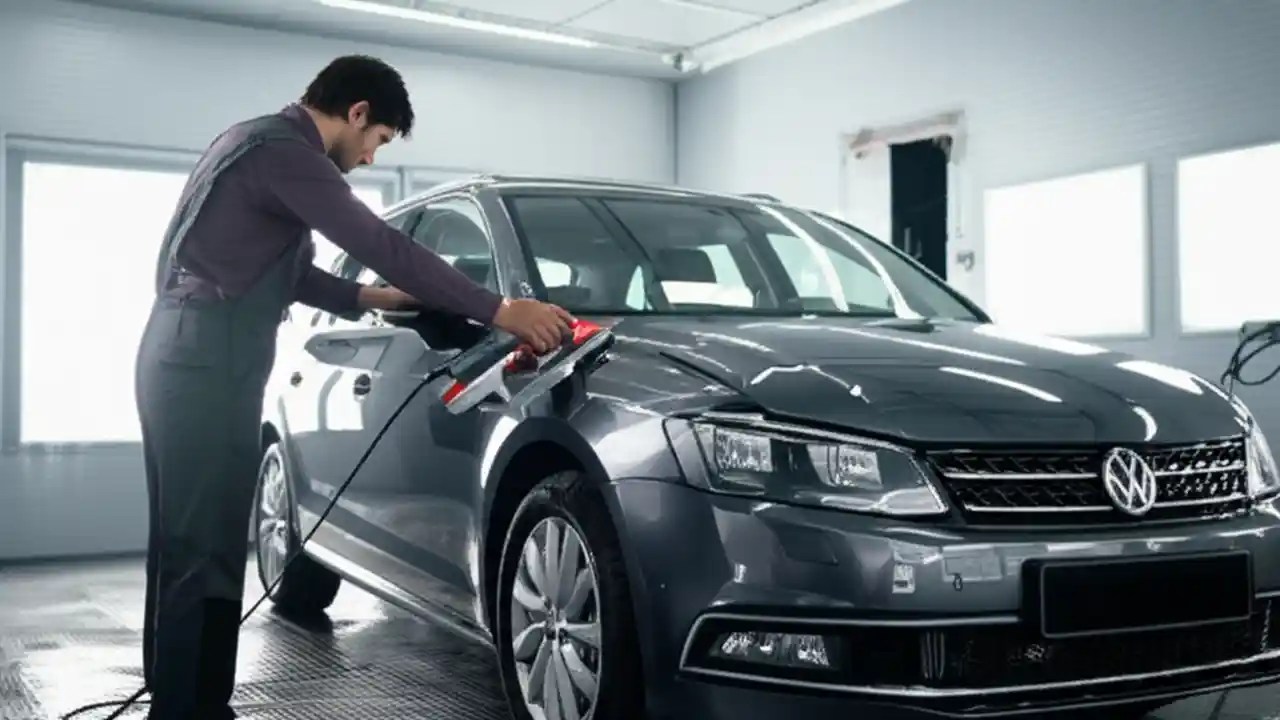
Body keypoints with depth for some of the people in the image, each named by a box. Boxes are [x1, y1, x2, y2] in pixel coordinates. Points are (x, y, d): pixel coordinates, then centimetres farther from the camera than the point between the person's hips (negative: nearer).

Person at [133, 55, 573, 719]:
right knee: (201, 554, -8)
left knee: (186, 548, 14)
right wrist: (498, 311, -19)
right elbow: (382, 246, -20)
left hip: (189, 359, 11)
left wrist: (367, 298, 19)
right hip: (206, 365, -11)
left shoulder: (263, 143, 20)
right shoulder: (284, 151, -13)